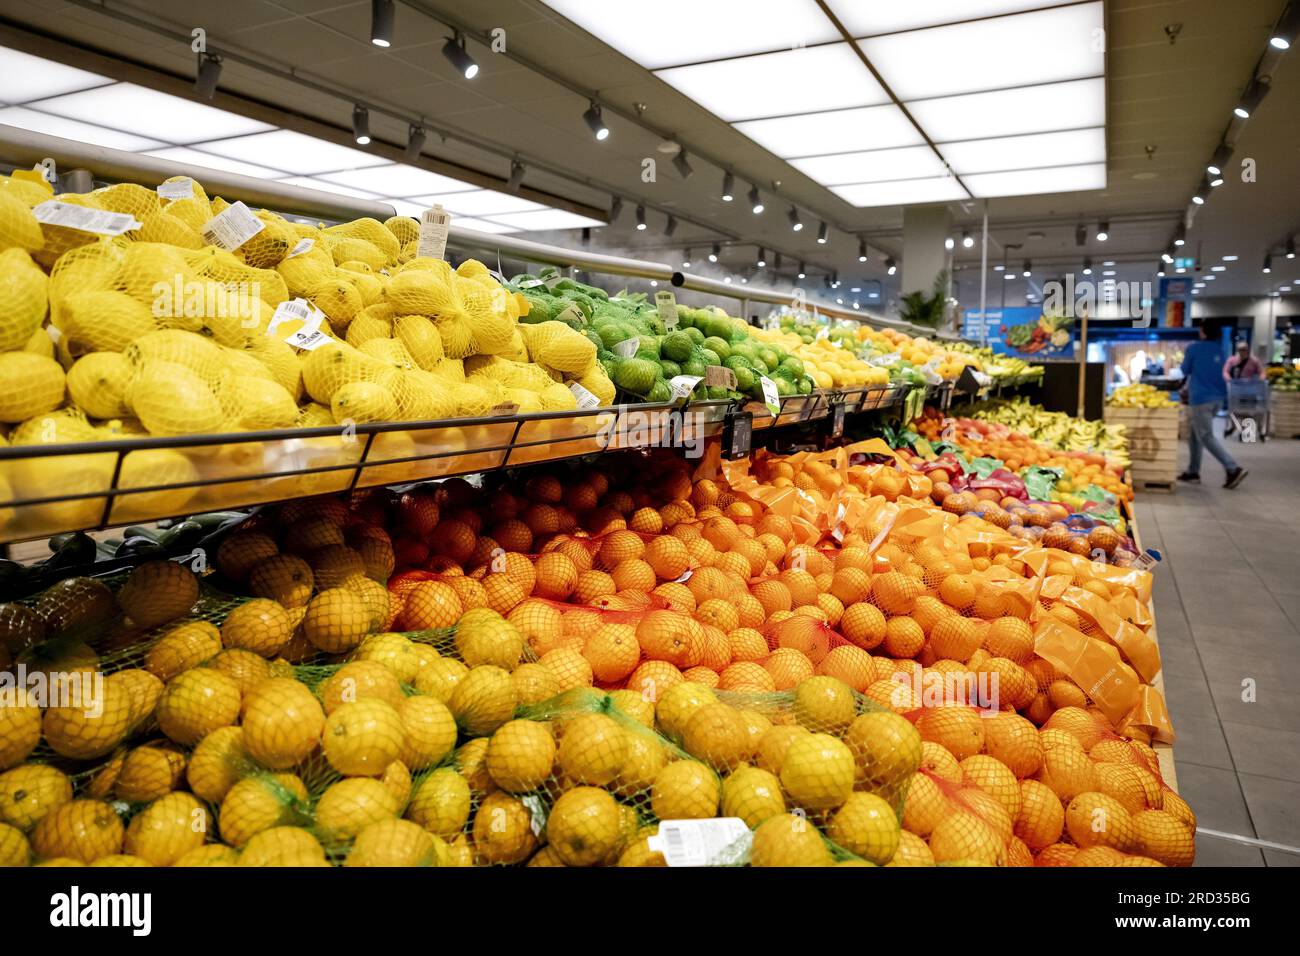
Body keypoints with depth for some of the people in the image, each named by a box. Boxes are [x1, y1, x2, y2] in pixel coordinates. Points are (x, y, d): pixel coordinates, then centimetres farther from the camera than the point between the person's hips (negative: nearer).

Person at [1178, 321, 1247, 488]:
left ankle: (1233, 469, -14)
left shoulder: (1193, 348, -8)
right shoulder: (1220, 350, 10)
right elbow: (1222, 372, 19)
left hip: (1201, 398, -7)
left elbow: (1185, 370, 3)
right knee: (1194, 433, 16)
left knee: (1206, 436, -5)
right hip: (1218, 397, 7)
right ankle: (1193, 471, 17)